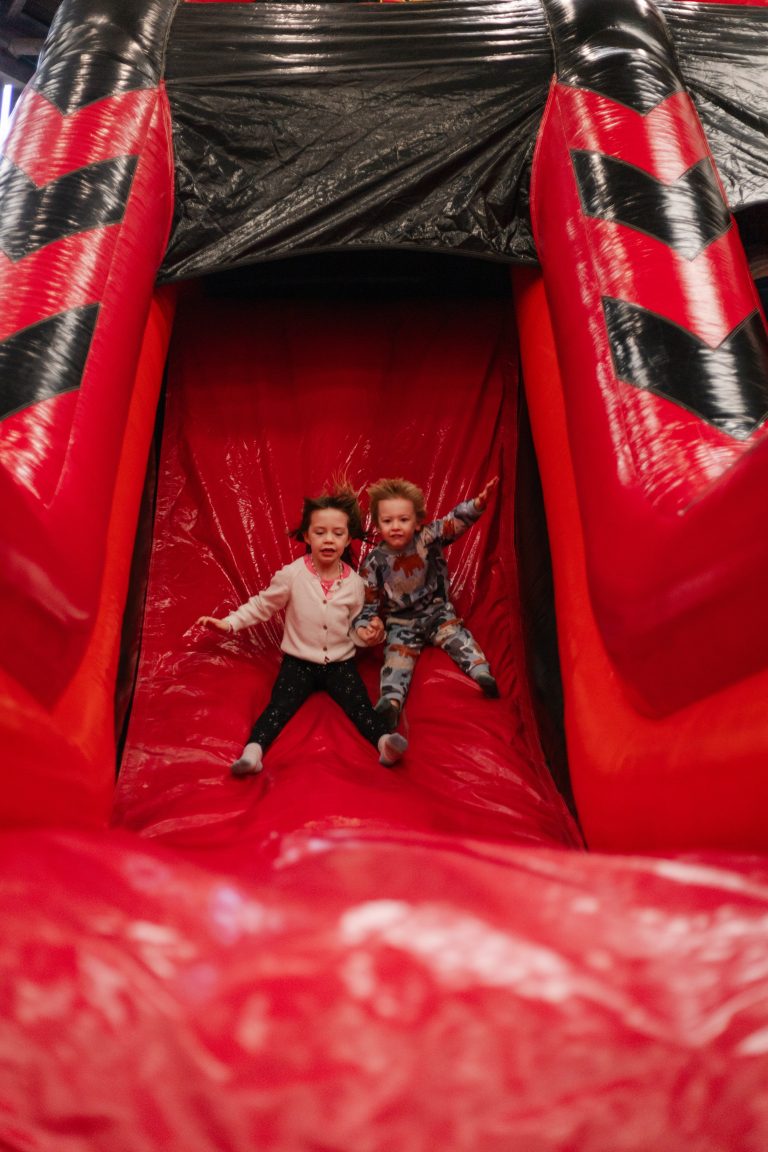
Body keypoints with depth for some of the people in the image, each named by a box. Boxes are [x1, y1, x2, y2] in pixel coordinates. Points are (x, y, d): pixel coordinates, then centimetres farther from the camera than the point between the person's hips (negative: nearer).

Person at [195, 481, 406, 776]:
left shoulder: (354, 583, -2)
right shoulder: (291, 575, -8)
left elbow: (356, 627, 8)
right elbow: (262, 605, 5)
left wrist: (370, 634, -14)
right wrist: (228, 623, -1)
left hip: (340, 662, 1)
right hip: (299, 661, -1)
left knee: (359, 704, -21)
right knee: (280, 705, -23)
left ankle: (385, 741, -39)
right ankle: (252, 751, -39)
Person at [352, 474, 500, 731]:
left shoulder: (428, 538, -10)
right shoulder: (375, 561, -9)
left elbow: (455, 521, -21)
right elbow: (367, 599, -4)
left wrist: (478, 503, -38)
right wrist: (364, 624, -21)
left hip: (436, 611, 1)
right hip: (401, 622, -1)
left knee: (455, 634, -23)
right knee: (397, 653, -22)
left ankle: (481, 671, -38)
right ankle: (391, 701, -40)